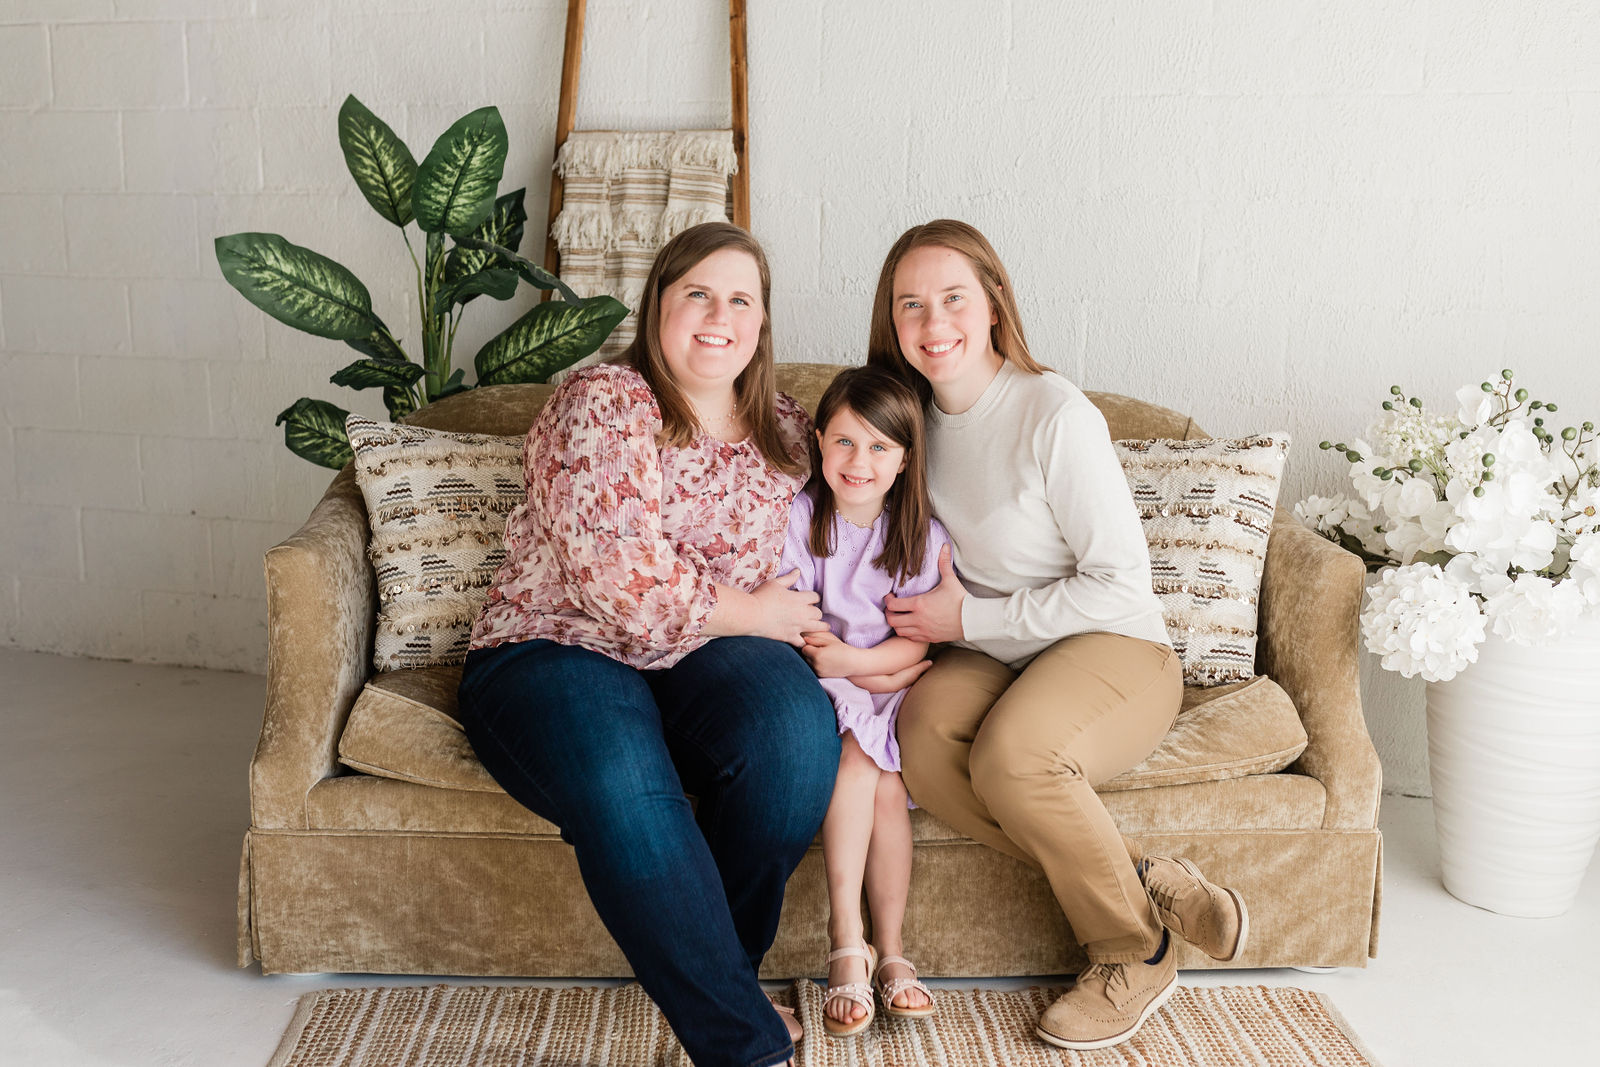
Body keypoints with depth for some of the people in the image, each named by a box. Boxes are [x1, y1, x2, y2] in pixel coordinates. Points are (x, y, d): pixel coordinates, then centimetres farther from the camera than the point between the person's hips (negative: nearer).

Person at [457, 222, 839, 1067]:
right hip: (555, 654, -4)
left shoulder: (787, 434, 12)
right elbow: (621, 579, -18)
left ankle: (718, 971, -7)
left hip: (701, 659, 5)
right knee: (622, 785, -36)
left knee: (795, 726, -29)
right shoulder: (603, 404, -8)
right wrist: (747, 611, -8)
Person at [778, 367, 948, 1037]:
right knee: (858, 754, -30)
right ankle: (848, 940, -27)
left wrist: (853, 660, -23)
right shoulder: (798, 518, -2)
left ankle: (888, 950, -13)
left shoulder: (922, 535, 3)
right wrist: (884, 672, -16)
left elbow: (915, 641, -3)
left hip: (888, 688, 2)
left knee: (885, 782, -24)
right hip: (820, 688, -2)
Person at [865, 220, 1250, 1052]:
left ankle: (1136, 956, -7)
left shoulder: (1055, 415, -15)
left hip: (1116, 649, -5)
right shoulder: (919, 420, 6)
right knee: (921, 736, -28)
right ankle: (1143, 881, -13)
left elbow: (1122, 584, -15)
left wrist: (969, 618, -16)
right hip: (994, 656, 6)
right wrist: (923, 624, -1)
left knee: (1009, 756, -35)